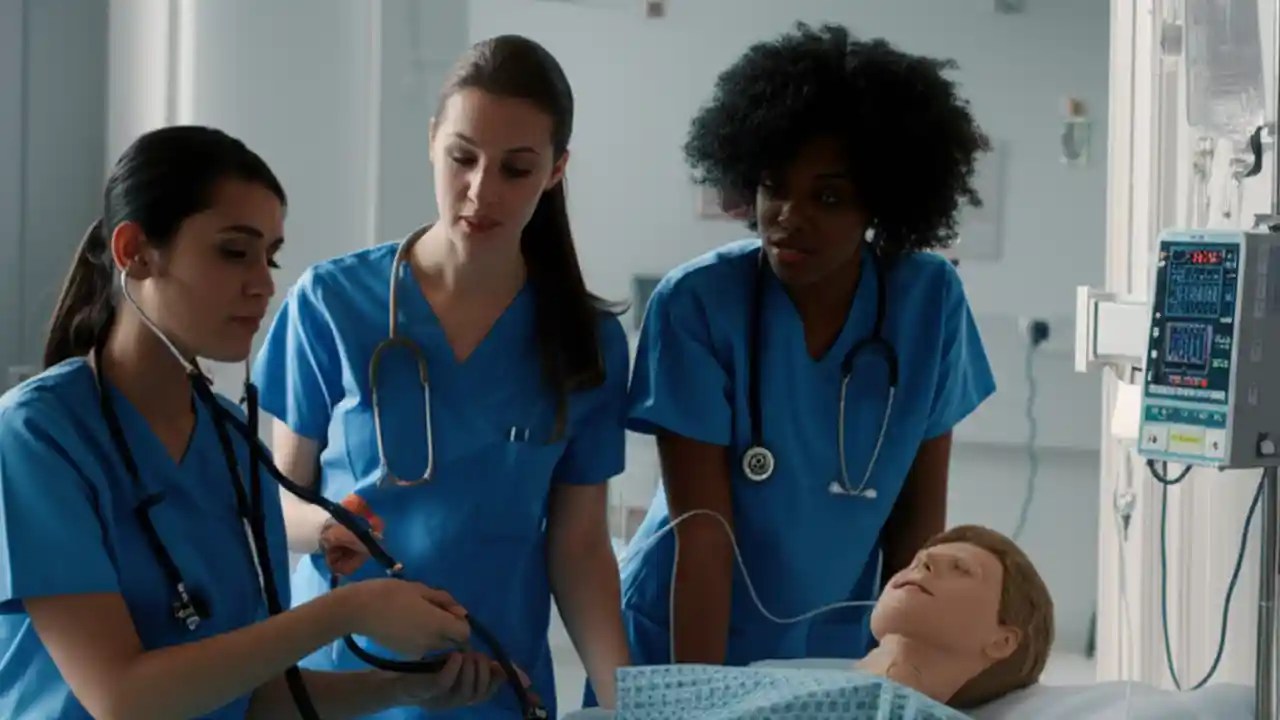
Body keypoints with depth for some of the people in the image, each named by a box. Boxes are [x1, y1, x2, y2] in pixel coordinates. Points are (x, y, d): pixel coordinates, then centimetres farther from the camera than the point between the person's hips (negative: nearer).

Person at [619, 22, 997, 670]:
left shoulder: (931, 301, -10)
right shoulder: (696, 304, -18)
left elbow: (919, 513, -3)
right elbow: (701, 529, -19)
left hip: (836, 655, 3)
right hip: (680, 649, -2)